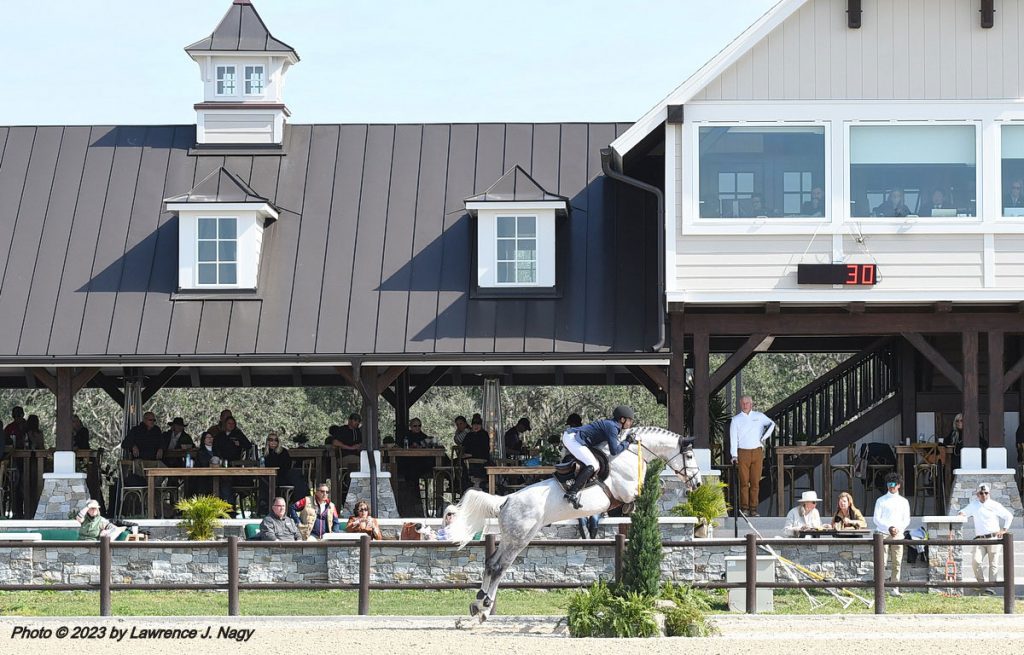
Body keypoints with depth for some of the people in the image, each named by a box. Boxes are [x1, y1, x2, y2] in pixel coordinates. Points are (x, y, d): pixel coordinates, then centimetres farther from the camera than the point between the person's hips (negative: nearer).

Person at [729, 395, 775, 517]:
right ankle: (744, 508, -5)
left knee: (755, 482, -1)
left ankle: (754, 508, 1)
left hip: (757, 452, 1)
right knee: (744, 482, -6)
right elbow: (733, 438, 4)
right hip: (743, 452, -1)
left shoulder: (759, 416, 12)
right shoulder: (736, 419, 8)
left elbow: (771, 424, 26)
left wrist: (765, 436, 10)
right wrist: (734, 455, -6)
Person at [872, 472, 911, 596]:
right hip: (883, 533, -2)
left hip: (898, 534, 2)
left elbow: (906, 520, 11)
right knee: (882, 562, -9)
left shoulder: (903, 501, 12)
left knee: (897, 563, -3)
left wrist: (898, 528, -8)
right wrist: (888, 528, -12)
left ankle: (895, 587, -1)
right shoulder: (881, 500, 7)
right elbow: (876, 519, 2)